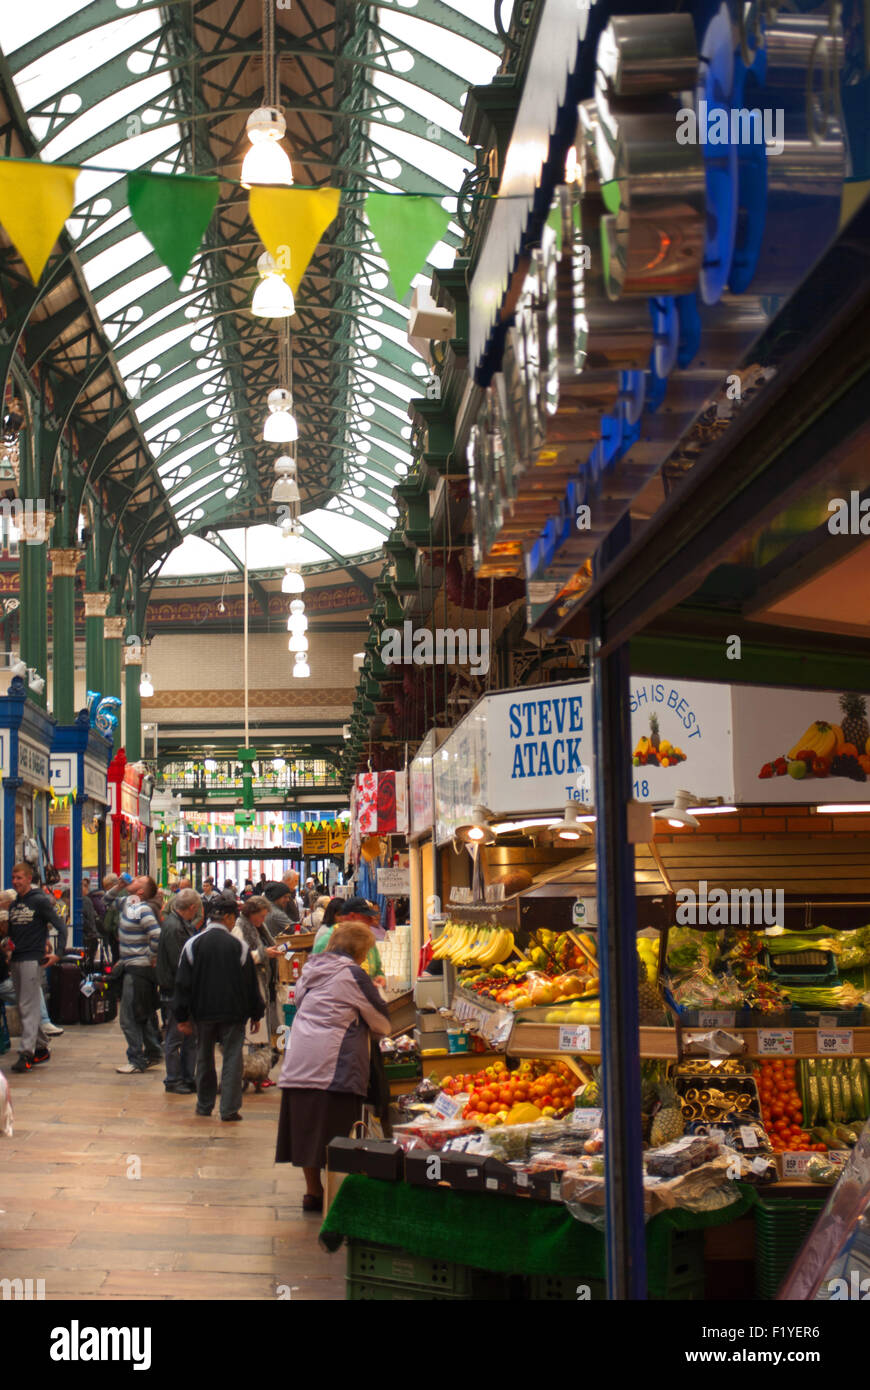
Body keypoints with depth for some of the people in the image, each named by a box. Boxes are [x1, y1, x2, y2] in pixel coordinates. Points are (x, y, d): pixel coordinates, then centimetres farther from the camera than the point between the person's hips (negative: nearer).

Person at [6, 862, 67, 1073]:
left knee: (29, 1008, -11)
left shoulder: (40, 901, -6)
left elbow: (61, 927, -7)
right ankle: (41, 1048, 20)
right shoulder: (13, 904, 14)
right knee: (24, 1008, 11)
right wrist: (7, 944, 7)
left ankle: (27, 1053, -15)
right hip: (16, 960, 8)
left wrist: (59, 953, -14)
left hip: (32, 960, -8)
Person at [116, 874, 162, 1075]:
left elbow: (157, 935, -27)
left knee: (130, 1017, -6)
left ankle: (137, 1061, 0)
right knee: (145, 1014, 18)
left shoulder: (142, 910, -19)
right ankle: (153, 1052, 29)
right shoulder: (127, 903, 9)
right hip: (131, 966, 10)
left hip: (138, 970, -10)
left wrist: (152, 959, -17)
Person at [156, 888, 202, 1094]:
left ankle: (188, 1078, 22)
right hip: (175, 991, -10)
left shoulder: (182, 925, 12)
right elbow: (179, 964, -22)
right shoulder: (173, 928, -20)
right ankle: (173, 1081, 10)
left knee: (190, 1036, 14)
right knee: (175, 1037, 1)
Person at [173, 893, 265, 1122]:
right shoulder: (239, 946, -6)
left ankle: (204, 1105, 23)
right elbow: (251, 983, -2)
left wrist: (183, 1017, 4)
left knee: (204, 1058, 15)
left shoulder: (193, 944, -2)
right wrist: (256, 1014, 8)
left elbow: (183, 983, -1)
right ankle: (229, 1108, -2)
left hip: (203, 1012, 2)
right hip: (233, 1013, -2)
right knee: (232, 1057, 3)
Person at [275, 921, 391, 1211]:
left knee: (307, 1128, 12)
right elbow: (381, 1022, -1)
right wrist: (372, 1032, 23)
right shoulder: (352, 974, -6)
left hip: (298, 1061, 7)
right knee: (335, 1132, -3)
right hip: (333, 1064, -7)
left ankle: (312, 1191, 20)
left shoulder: (311, 970, 14)